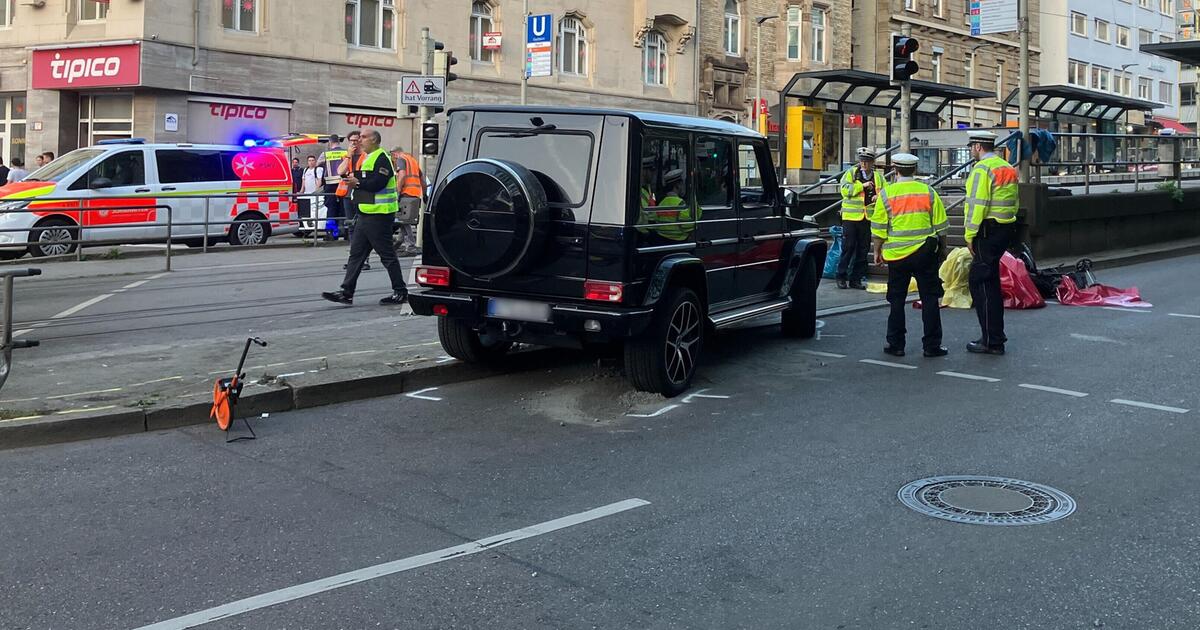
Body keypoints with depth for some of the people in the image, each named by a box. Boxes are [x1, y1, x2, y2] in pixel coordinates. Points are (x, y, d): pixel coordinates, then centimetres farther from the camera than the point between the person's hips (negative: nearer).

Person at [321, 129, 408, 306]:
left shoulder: (381, 159, -12)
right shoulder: (368, 159, 20)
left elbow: (378, 183, -23)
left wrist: (358, 183, -12)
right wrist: (354, 181, 0)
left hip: (378, 214, -10)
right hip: (366, 214, 10)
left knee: (387, 255, -4)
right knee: (356, 253, 7)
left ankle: (400, 292, 5)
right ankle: (347, 293, 8)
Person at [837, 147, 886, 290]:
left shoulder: (878, 176, 11)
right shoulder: (851, 173, 0)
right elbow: (845, 190, -12)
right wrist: (862, 185, -17)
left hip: (868, 218, 4)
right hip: (851, 217, -4)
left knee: (863, 250, 6)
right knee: (848, 248, -3)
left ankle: (856, 279, 13)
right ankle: (841, 277, 6)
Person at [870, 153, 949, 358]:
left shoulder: (886, 194, -3)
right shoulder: (928, 192, 1)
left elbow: (878, 229, -2)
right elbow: (940, 226, 5)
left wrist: (877, 252, 10)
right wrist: (942, 249, 18)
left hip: (897, 255, 0)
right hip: (925, 253, 1)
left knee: (897, 300, 9)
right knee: (930, 299, 7)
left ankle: (896, 345, 12)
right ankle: (932, 345, 8)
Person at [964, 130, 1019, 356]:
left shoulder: (982, 168, -12)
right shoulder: (1008, 168, 17)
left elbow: (977, 204, -18)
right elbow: (1013, 202, 18)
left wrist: (970, 235, -14)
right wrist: (1008, 226, 20)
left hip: (988, 230, -10)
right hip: (1006, 229, 10)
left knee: (979, 282, -6)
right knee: (990, 282, 16)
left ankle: (992, 341, -6)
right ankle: (995, 336, 22)